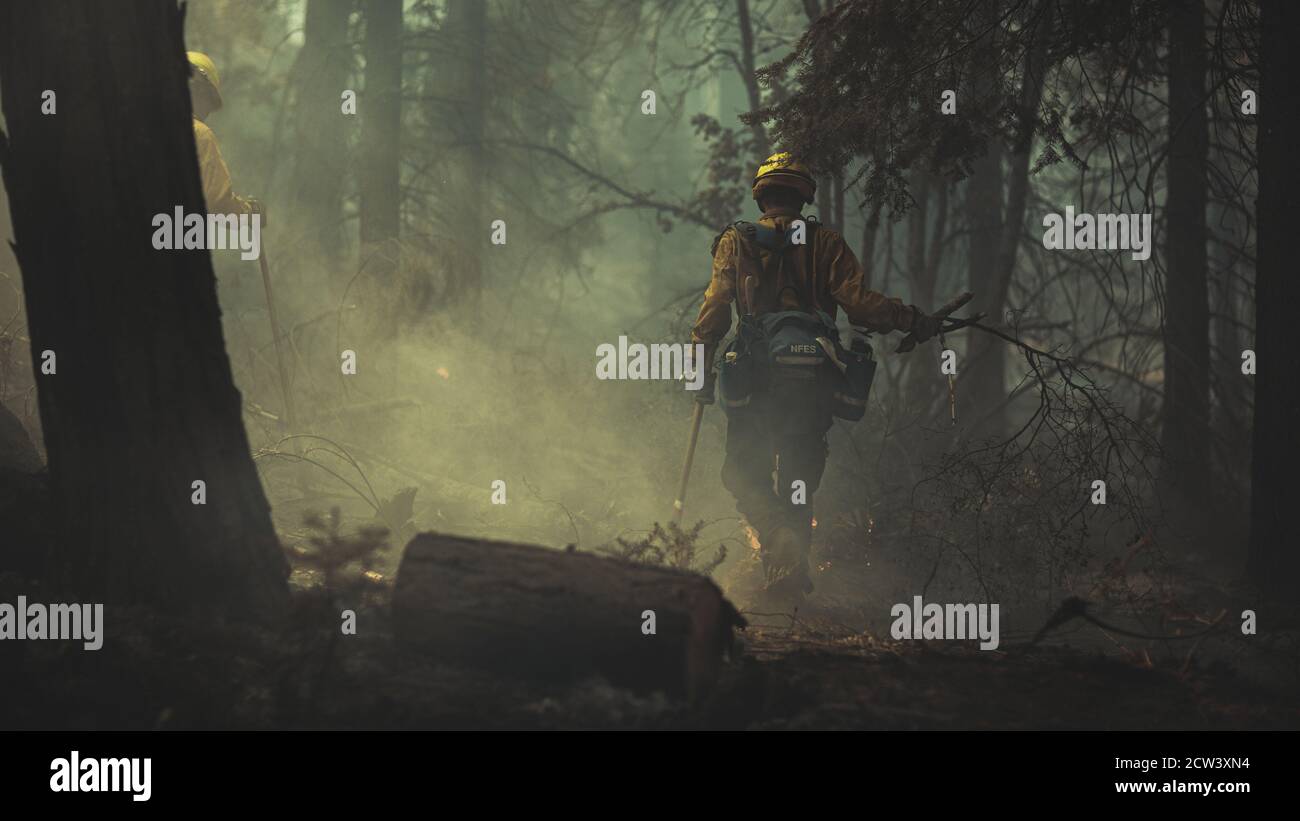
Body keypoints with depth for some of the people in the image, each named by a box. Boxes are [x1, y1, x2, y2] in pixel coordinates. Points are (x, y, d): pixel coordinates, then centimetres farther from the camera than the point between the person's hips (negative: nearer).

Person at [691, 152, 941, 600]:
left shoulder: (735, 241, 5)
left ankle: (776, 536, -18)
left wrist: (702, 369, 0)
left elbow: (715, 307, -4)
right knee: (798, 477, 13)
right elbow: (859, 302, -7)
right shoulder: (825, 242, 5)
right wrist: (912, 321, 1)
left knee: (743, 472, 8)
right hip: (811, 378, 1)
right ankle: (792, 568, 12)